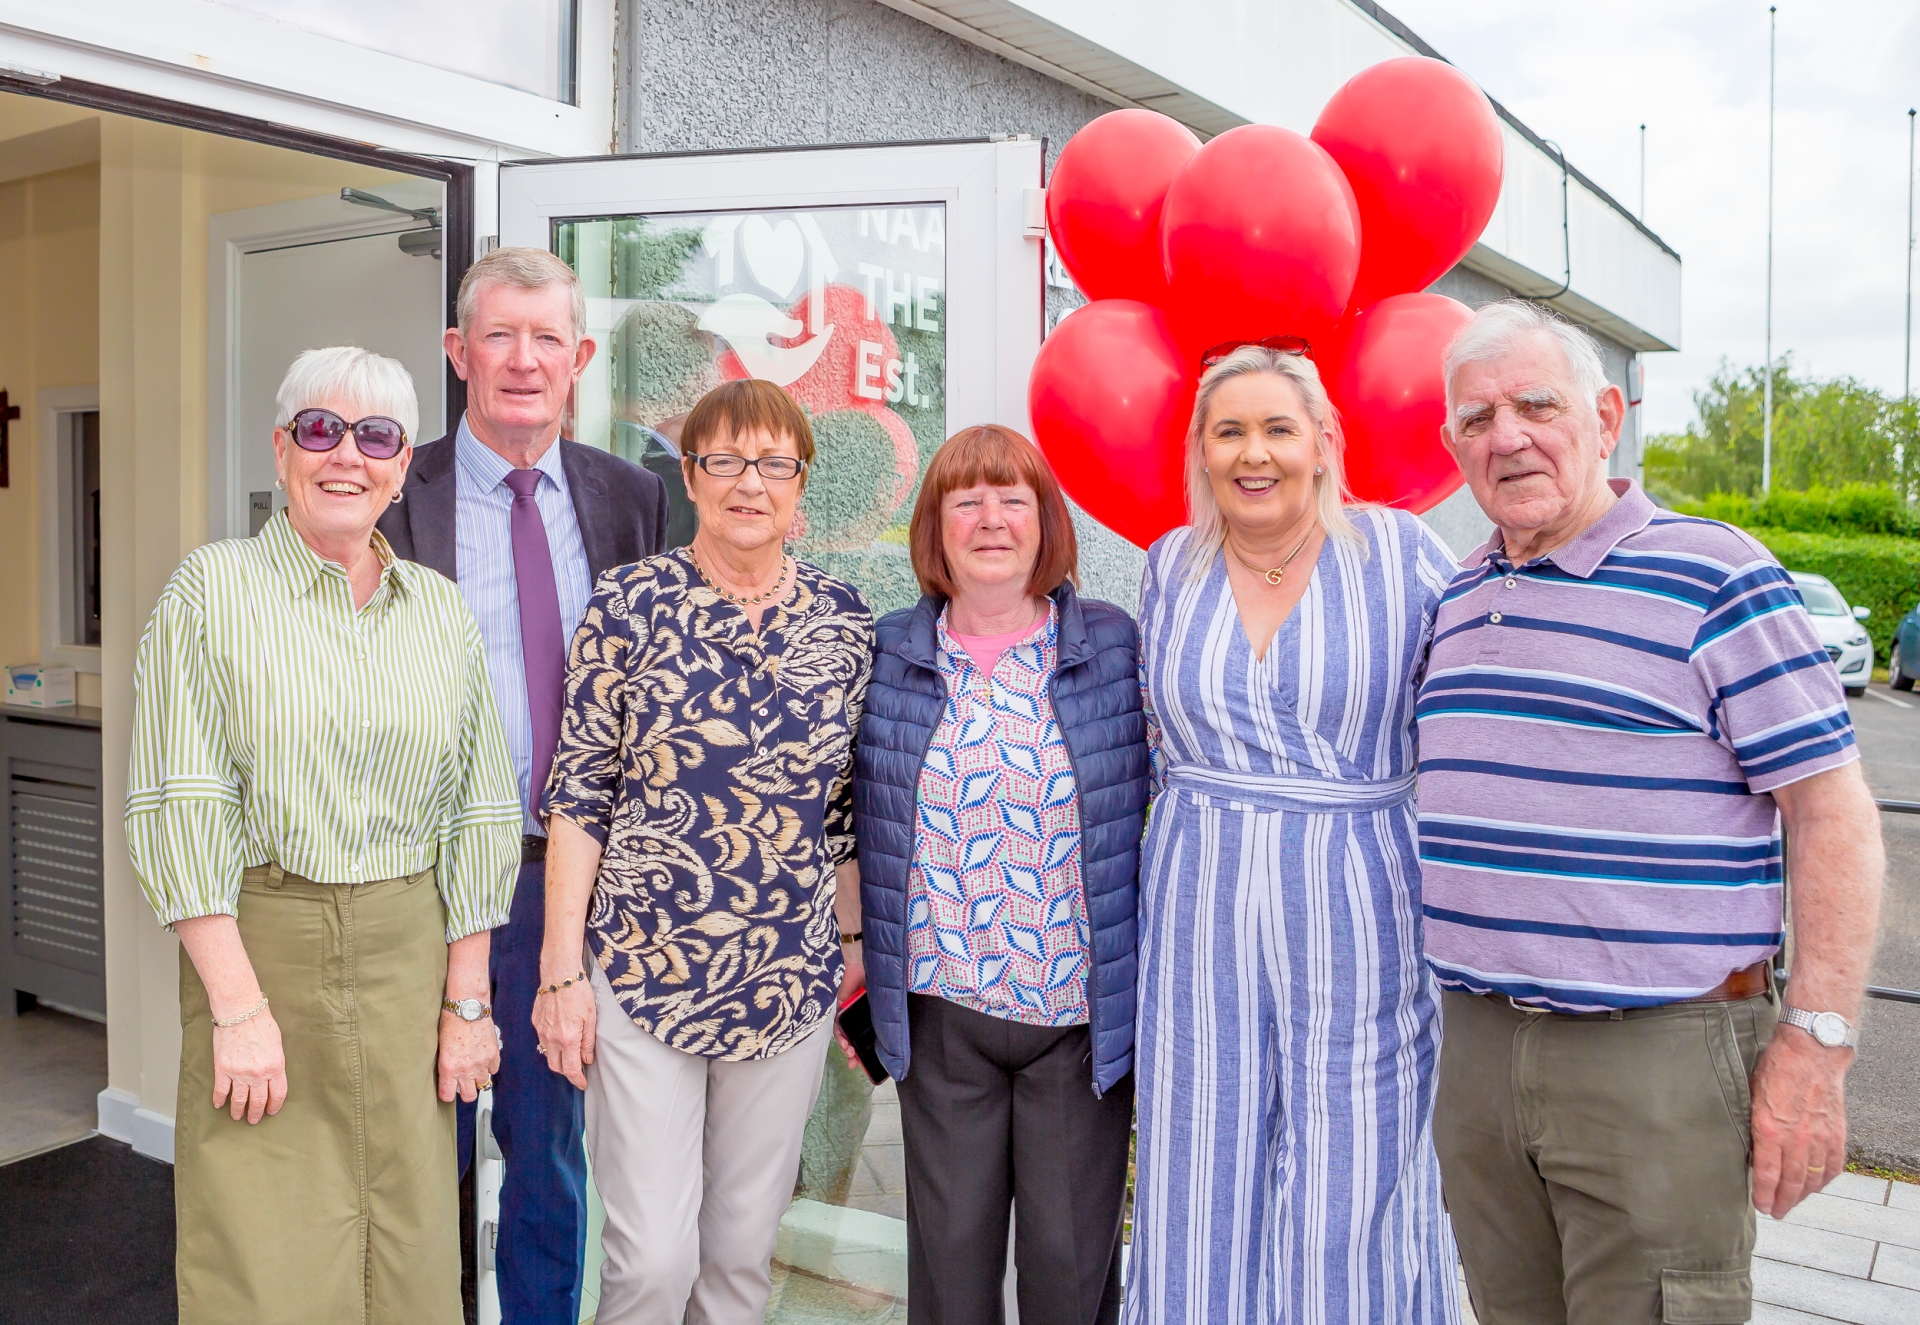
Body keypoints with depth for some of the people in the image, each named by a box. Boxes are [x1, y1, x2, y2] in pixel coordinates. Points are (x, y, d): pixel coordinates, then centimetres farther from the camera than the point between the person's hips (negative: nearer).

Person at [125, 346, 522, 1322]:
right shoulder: (212, 588, -2)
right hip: (257, 940, -3)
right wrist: (238, 1007, -14)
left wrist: (466, 1000, 4)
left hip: (409, 953, 3)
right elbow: (178, 810, -8)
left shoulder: (443, 612, 9)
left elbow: (474, 813, 9)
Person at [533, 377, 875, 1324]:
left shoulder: (843, 619, 3)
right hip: (642, 972, -3)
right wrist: (562, 971, -6)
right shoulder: (629, 605, -6)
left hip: (789, 983, 3)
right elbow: (577, 797, -4)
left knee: (743, 1248, 14)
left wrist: (852, 936, 10)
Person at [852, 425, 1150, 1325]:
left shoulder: (1116, 646, 0)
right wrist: (872, 960, 8)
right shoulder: (889, 654, 3)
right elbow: (860, 820, 11)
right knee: (950, 1248, 12)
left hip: (1084, 1013, -1)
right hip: (941, 1012, 1)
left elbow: (1158, 810, 3)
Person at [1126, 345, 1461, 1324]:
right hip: (1201, 917, 3)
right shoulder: (1171, 566, 7)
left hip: (1359, 912, -2)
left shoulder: (1399, 553, -2)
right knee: (1207, 1172, 9)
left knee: (1354, 1184, 5)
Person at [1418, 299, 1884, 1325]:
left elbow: (1835, 817, -9)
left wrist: (1815, 1045, -13)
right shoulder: (1457, 601, 11)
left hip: (1660, 1053, -5)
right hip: (1475, 1046, 6)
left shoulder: (1715, 576, -7)